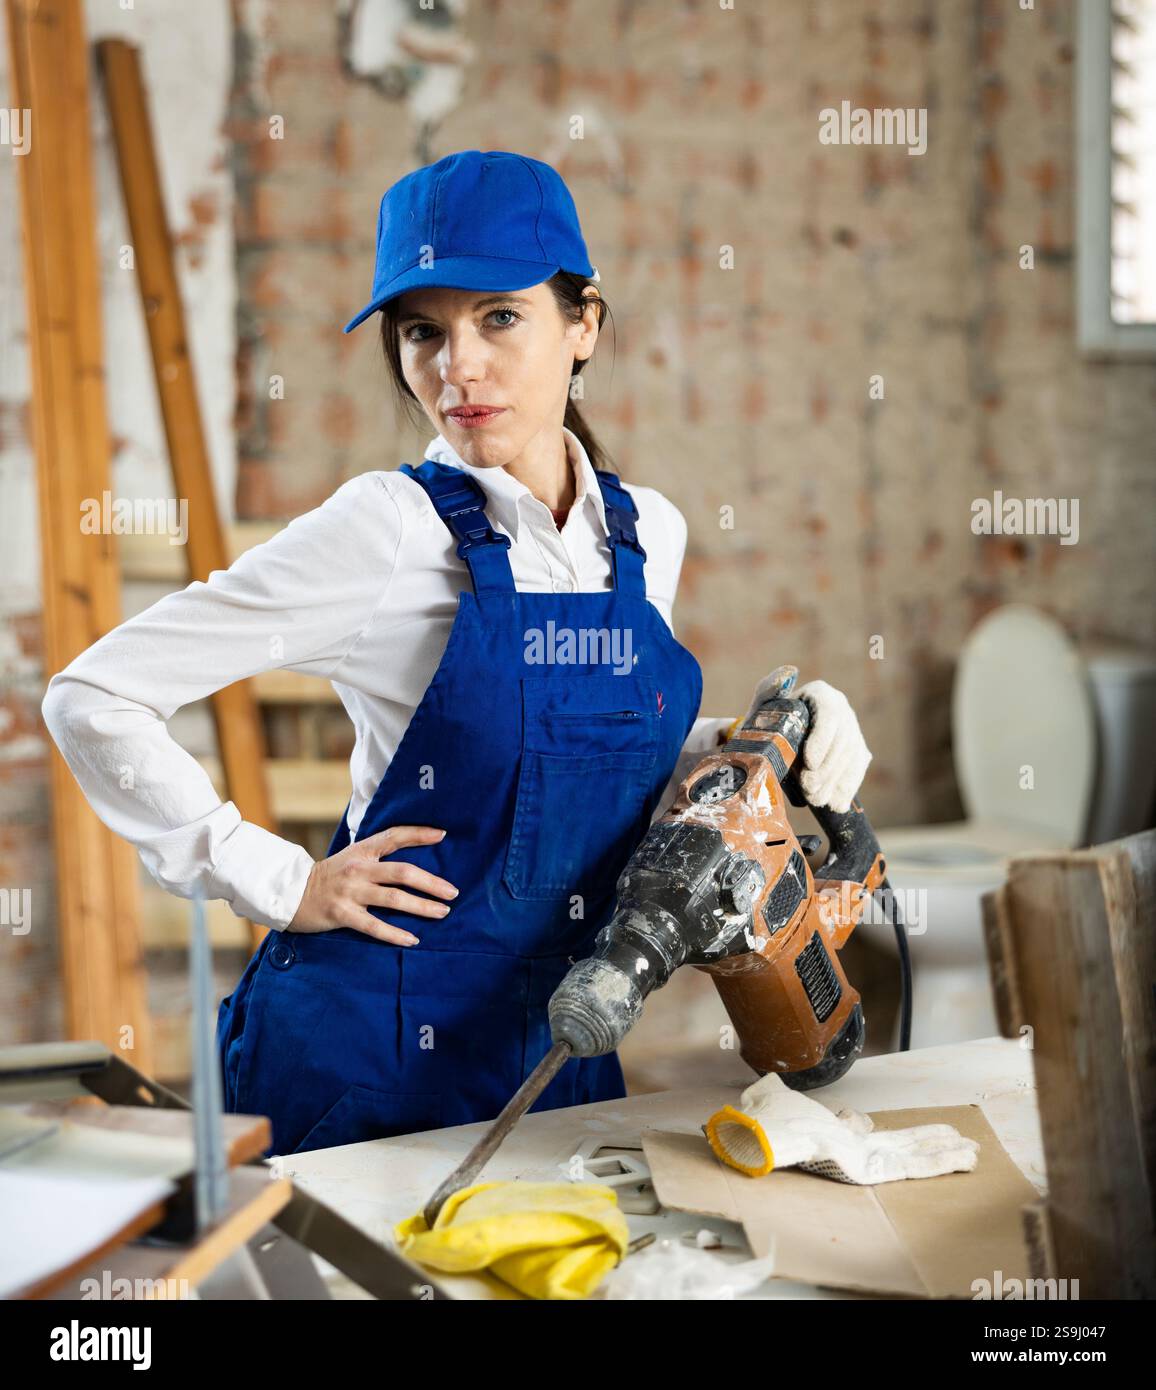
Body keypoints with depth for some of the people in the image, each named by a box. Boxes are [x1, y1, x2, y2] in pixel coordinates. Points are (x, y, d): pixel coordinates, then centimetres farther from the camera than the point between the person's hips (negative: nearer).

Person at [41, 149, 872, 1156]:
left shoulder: (649, 533, 2)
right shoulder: (389, 530, -14)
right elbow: (93, 699, -12)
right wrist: (280, 885, -11)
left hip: (568, 1044, 5)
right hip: (376, 1063, -5)